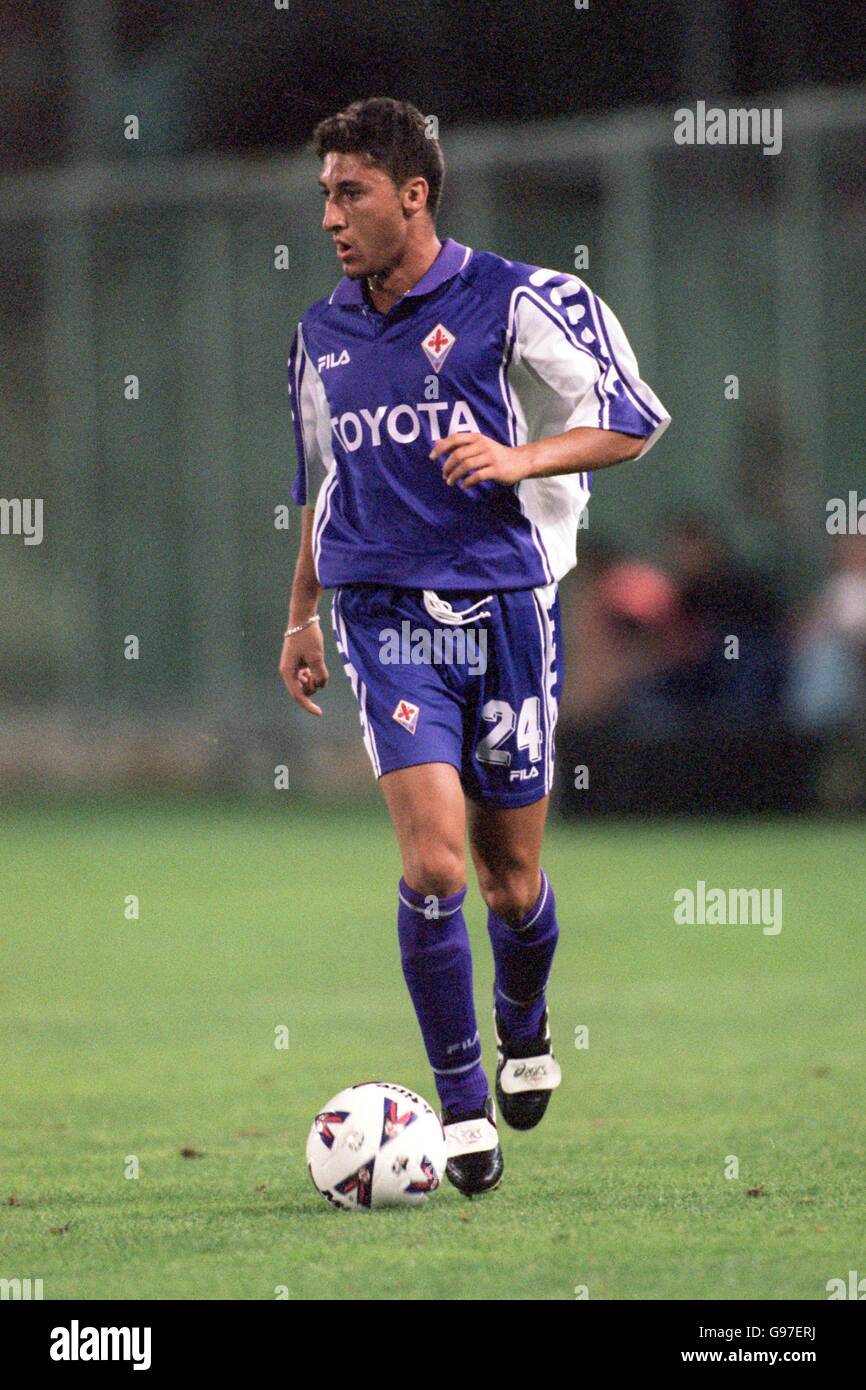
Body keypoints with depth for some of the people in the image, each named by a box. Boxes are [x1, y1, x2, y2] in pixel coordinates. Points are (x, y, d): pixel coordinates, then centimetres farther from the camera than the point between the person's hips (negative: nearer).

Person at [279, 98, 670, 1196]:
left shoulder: (515, 303, -5)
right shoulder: (322, 336, 11)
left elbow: (635, 418, -5)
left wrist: (521, 458, -19)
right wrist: (302, 616, 22)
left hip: (505, 608, -2)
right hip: (387, 620, 2)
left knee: (510, 877, 7)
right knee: (433, 864, -15)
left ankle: (523, 1028, 40)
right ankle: (463, 1105, -5)